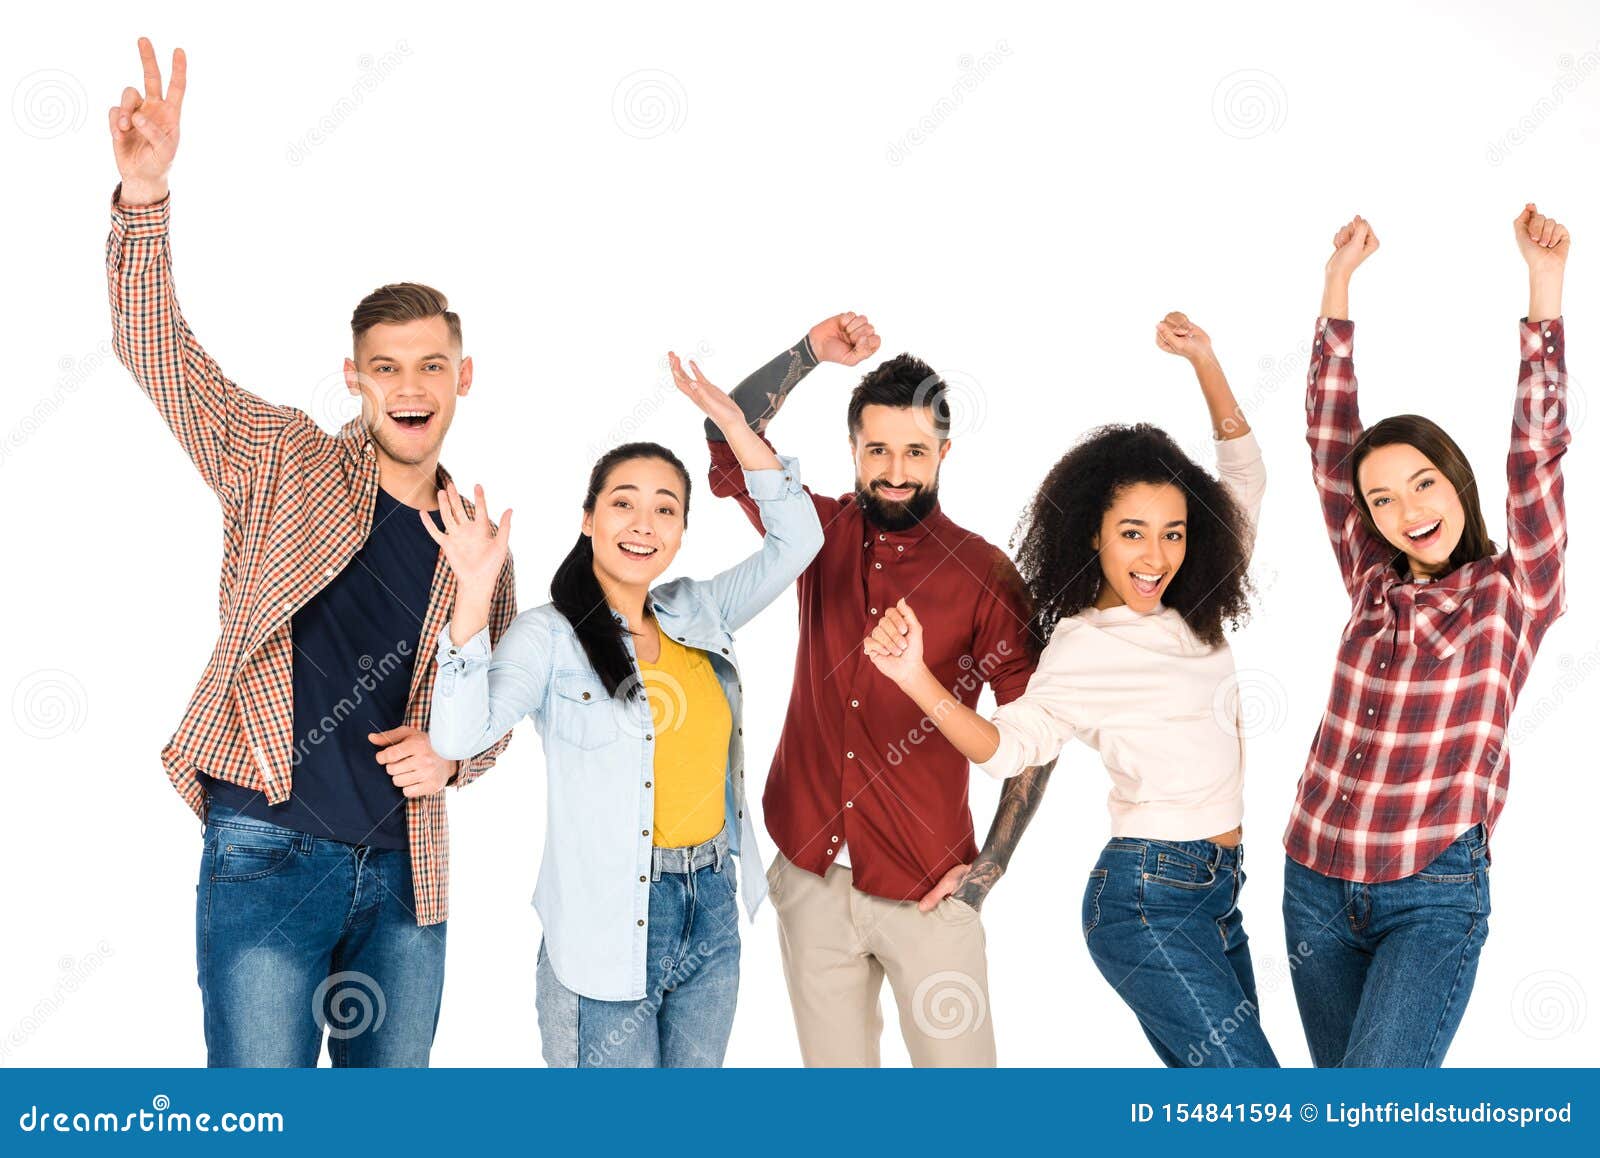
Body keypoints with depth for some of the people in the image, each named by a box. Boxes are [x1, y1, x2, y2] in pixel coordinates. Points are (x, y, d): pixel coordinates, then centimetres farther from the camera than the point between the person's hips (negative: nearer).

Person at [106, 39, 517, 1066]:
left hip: (403, 870, 4)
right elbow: (156, 351, -11)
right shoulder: (285, 464, 0)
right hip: (268, 854, -4)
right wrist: (144, 198, -26)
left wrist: (450, 757, -4)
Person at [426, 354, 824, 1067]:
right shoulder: (551, 636, -10)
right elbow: (460, 735, -24)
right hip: (607, 921, -6)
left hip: (713, 909, 6)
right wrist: (474, 595, -33)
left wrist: (735, 428, 0)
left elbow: (796, 540, 7)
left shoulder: (696, 614, 7)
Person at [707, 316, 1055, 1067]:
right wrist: (810, 352, -9)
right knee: (833, 1064, 13)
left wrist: (992, 864, -7)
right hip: (810, 875, 3)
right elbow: (728, 439, 2)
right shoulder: (821, 532, 3)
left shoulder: (983, 574, -7)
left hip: (924, 890, -3)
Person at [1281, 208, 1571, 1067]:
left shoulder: (1514, 594, -2)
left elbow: (1536, 455, -12)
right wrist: (1339, 281, 2)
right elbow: (1328, 444, 5)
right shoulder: (1373, 586, 7)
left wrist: (1545, 285, -18)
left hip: (1433, 897, -5)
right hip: (1316, 888, 5)